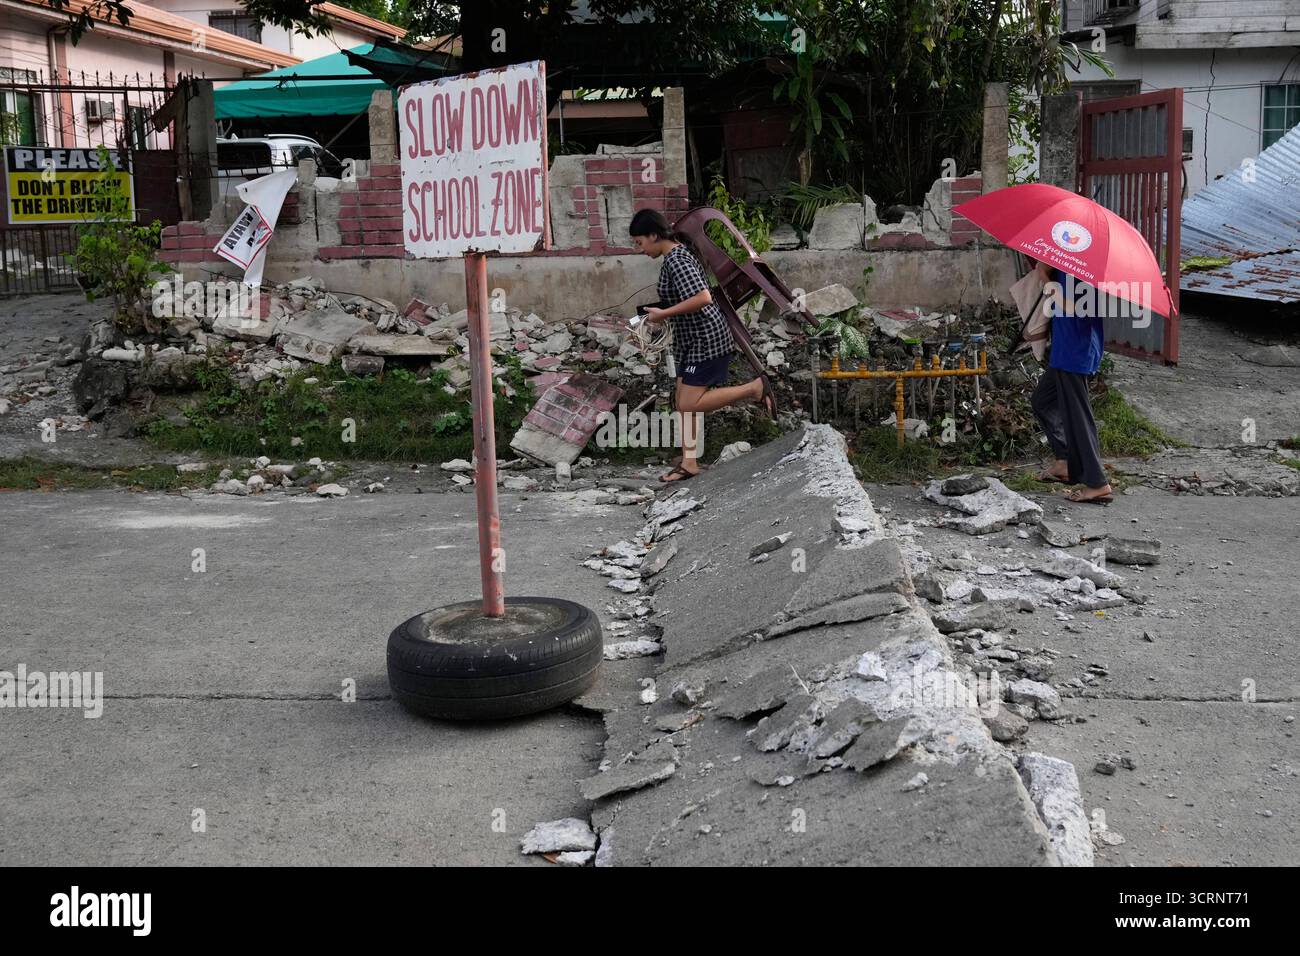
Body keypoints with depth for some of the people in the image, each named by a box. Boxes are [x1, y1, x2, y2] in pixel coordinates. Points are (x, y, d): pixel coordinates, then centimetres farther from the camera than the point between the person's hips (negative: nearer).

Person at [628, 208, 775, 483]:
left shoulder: (676, 261, -20)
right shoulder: (676, 256, 12)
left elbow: (703, 298, -31)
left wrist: (664, 314, -23)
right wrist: (660, 313, 11)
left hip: (706, 340, -10)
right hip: (691, 340, 10)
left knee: (690, 404, -10)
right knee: (682, 401, 10)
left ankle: (754, 389, -3)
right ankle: (689, 462, 16)